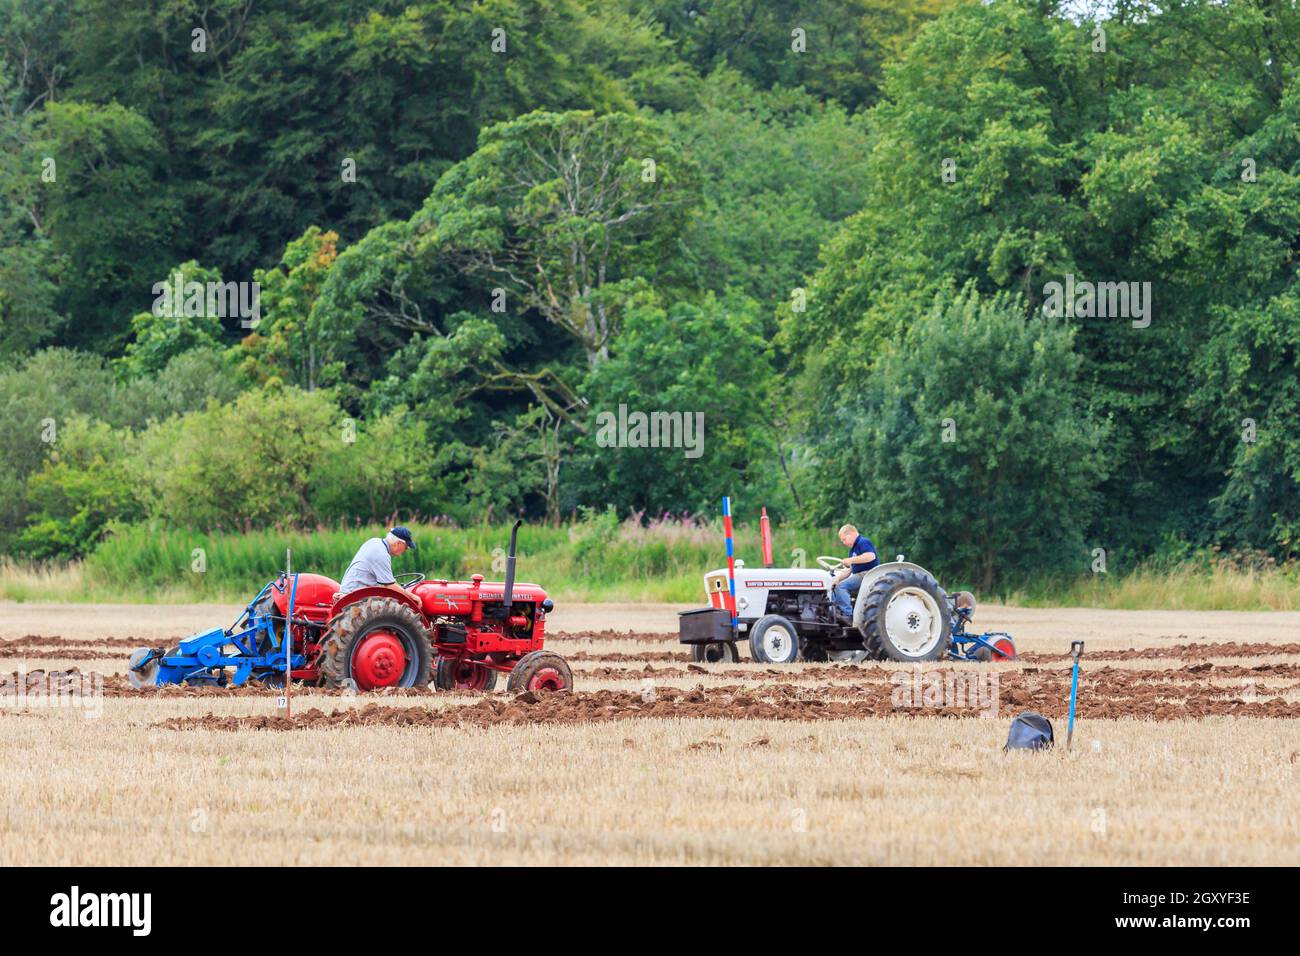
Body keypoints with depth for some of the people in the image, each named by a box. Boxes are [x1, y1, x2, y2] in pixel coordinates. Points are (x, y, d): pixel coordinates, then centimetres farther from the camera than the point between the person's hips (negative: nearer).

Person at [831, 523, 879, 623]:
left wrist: (851, 560, -23)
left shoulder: (863, 542, -6)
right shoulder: (853, 549, 24)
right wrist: (837, 579, 6)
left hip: (868, 574, -11)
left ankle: (848, 615, -33)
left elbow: (871, 556, -26)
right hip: (859, 575, 11)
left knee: (841, 587, -26)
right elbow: (848, 570, 23)